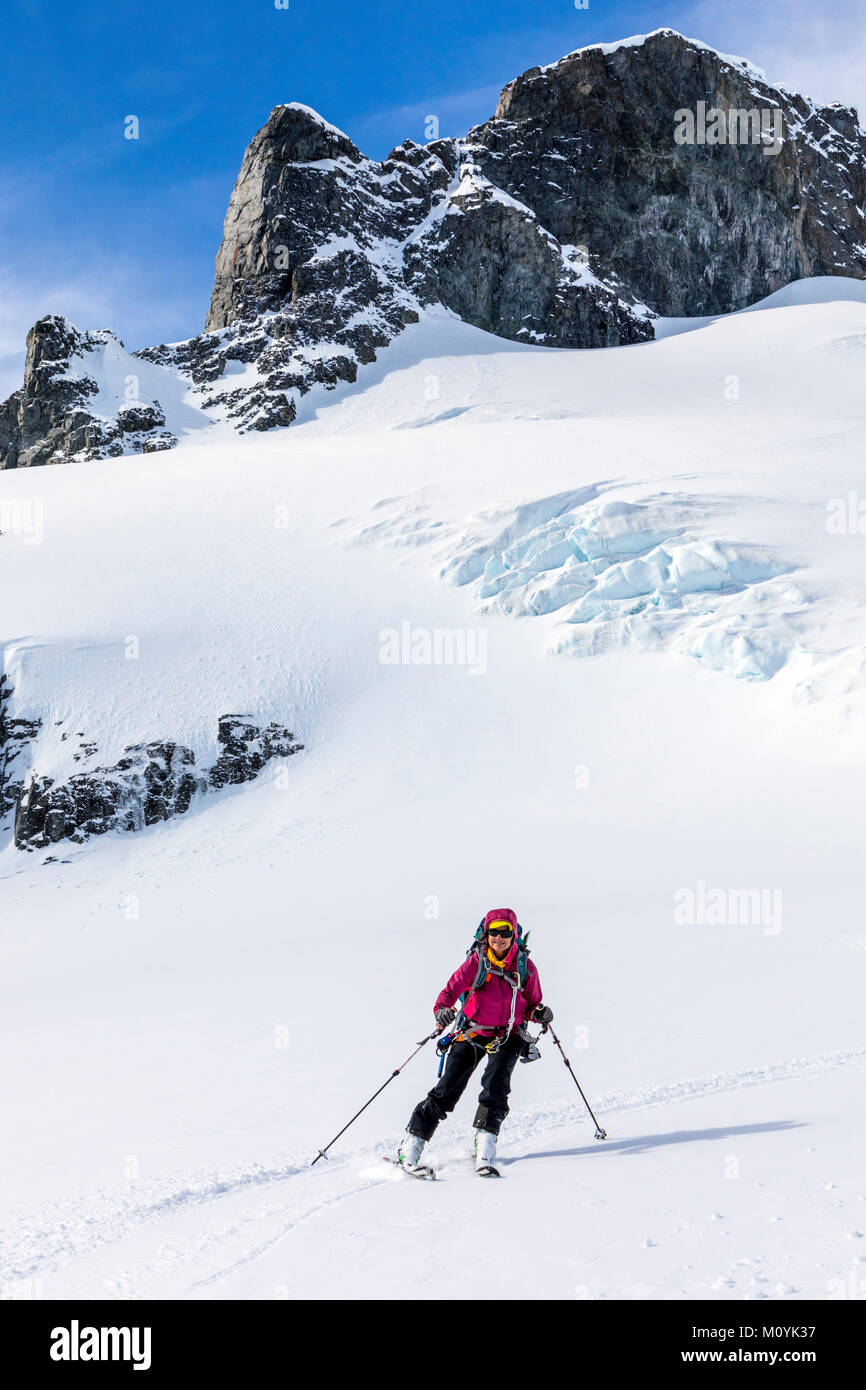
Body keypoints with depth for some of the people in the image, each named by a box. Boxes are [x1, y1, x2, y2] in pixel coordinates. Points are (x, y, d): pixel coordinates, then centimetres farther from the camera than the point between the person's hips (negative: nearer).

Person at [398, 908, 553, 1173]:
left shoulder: (525, 967, -2)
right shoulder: (476, 962, -7)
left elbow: (531, 1005, 8)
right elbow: (451, 990, -14)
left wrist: (540, 1013, -14)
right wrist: (442, 1010, -35)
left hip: (508, 1036, 1)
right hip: (473, 1032, -1)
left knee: (495, 1084, -23)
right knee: (447, 1089, -7)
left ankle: (485, 1142, -14)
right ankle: (411, 1145, 2)